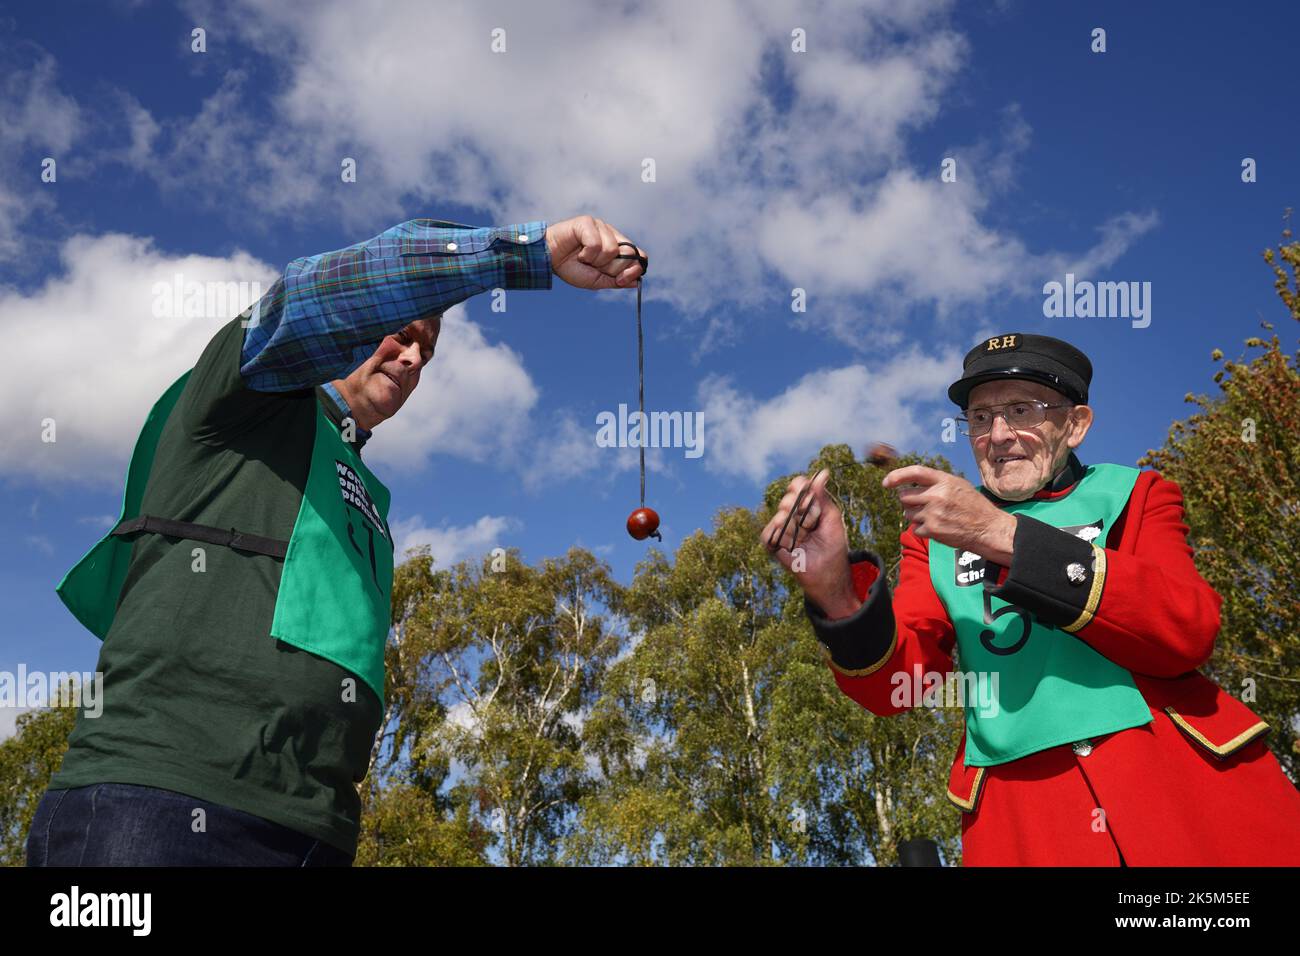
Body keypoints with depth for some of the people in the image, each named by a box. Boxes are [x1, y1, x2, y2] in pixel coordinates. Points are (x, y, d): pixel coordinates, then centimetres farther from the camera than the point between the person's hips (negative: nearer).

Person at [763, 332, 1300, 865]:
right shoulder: (936, 533, 11)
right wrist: (838, 594, -23)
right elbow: (896, 685, -1)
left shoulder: (1135, 496, 9)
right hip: (1019, 818, 1)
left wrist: (1002, 536, -18)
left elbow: (1188, 627, -10)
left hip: (1184, 778, 0)